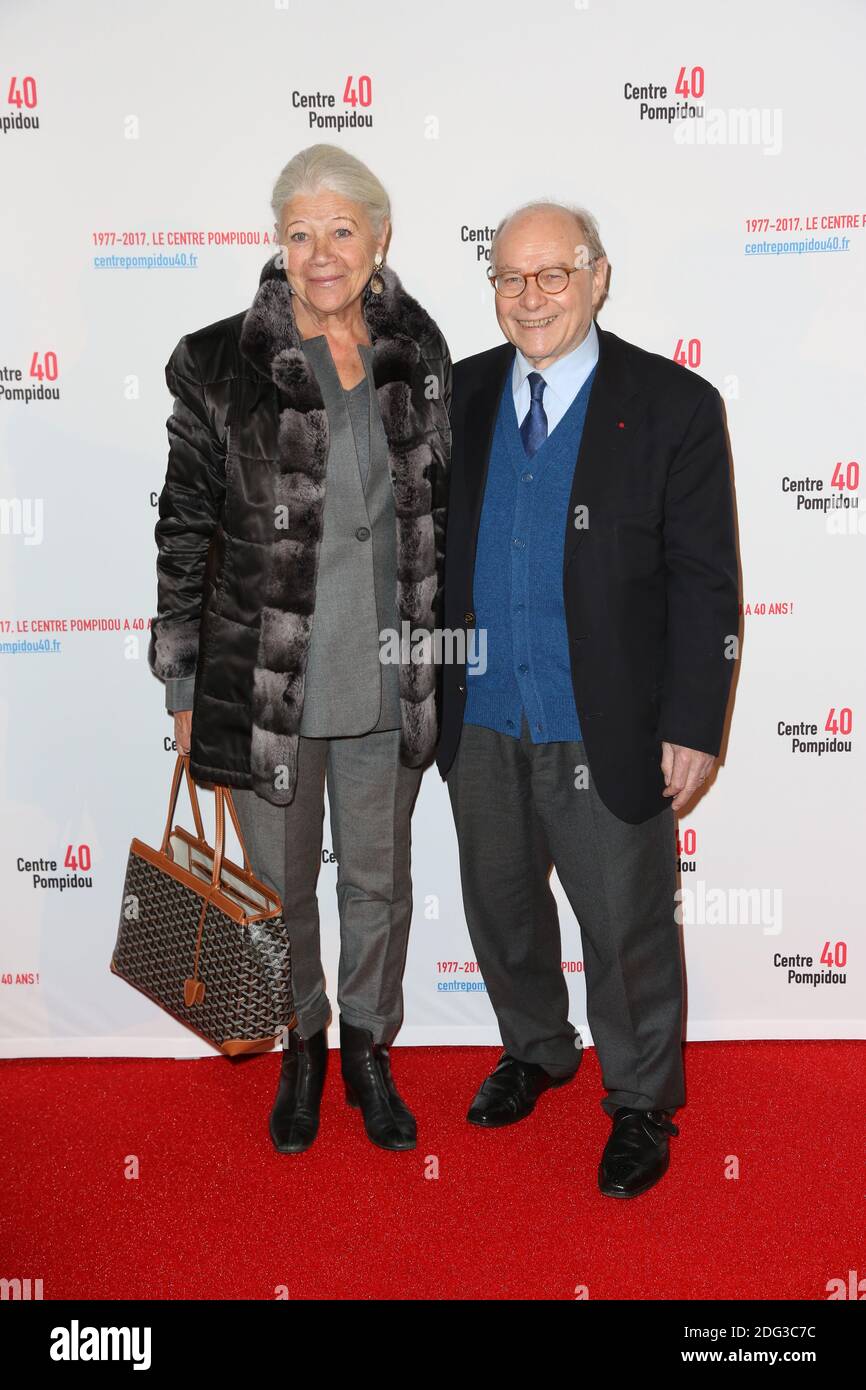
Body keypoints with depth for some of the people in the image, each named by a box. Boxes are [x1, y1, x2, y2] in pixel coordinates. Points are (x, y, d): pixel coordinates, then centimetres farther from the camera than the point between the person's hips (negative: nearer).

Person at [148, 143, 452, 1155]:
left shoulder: (419, 358, 1)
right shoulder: (219, 367, -9)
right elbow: (182, 535, -4)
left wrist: (438, 651, 11)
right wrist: (183, 687, -3)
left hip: (389, 683, 3)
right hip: (266, 680, -2)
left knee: (379, 881, 17)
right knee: (280, 887, 15)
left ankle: (369, 1049, 40)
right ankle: (300, 1048, 41)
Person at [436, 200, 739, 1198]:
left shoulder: (674, 404, -8)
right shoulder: (461, 393, 4)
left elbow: (705, 584, -7)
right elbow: (433, 544, 9)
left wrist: (693, 725, -11)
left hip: (605, 729, -4)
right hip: (480, 718, 4)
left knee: (628, 927, 9)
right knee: (500, 904, 20)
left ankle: (641, 1103, 34)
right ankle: (534, 1050, 47)